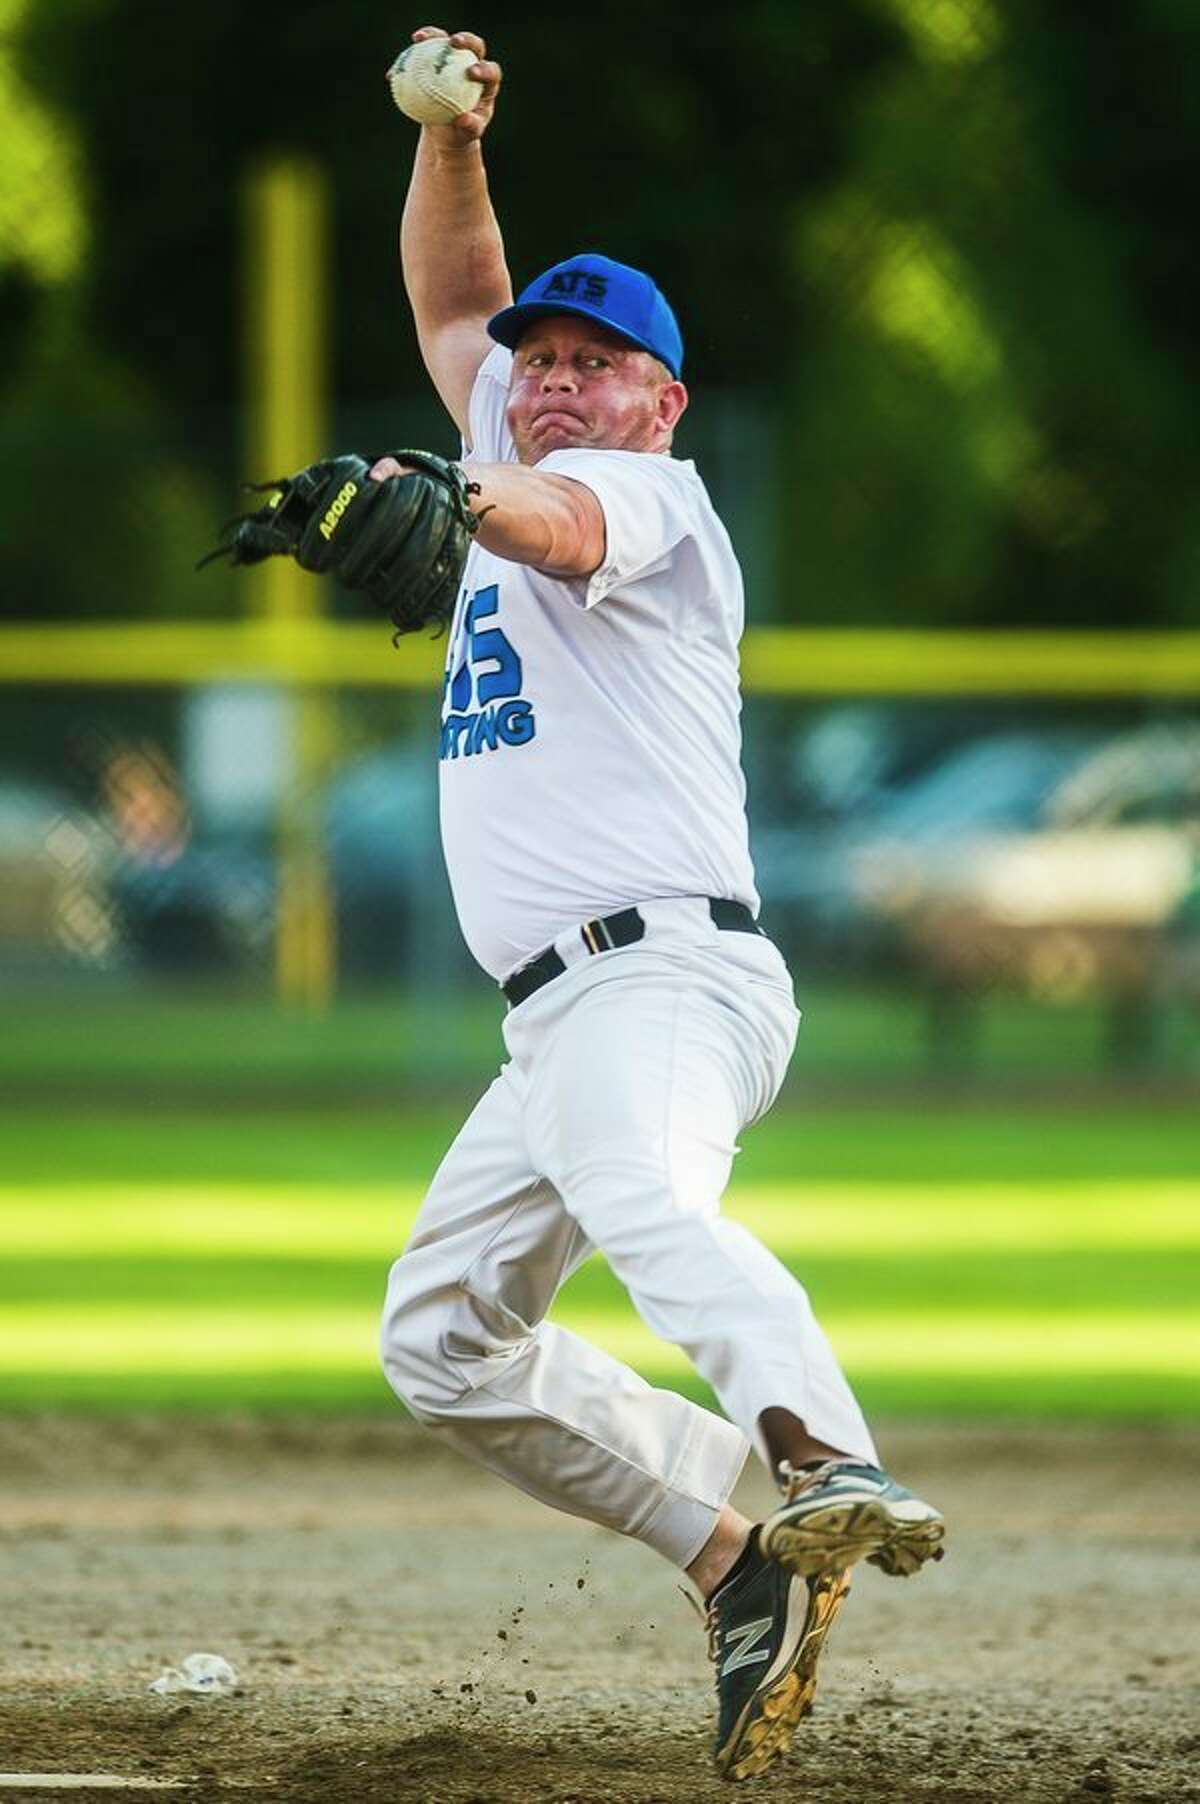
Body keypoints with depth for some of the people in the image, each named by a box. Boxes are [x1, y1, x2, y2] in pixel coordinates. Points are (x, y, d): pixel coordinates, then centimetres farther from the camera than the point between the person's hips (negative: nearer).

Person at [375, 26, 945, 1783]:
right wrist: (452, 140, 12)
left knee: (645, 1199, -38)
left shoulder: (645, 491, -3)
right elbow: (453, 302, 31)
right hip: (560, 1026, 10)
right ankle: (741, 1559, 9)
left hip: (661, 973, -10)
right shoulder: (514, 472, 23)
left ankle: (832, 1467, -63)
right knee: (443, 1338, 13)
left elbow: (557, 525, -27)